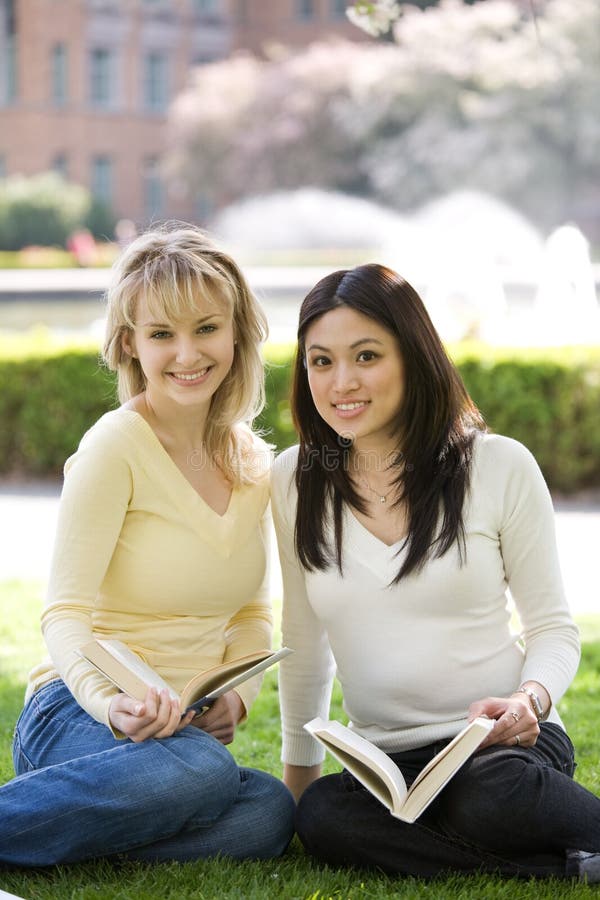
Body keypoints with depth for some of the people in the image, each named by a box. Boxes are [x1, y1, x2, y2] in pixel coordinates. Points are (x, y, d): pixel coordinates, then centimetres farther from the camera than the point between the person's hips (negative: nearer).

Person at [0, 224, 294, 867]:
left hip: (186, 728, 6)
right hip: (79, 713, -6)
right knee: (198, 770, -39)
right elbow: (64, 612, -16)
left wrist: (236, 695, -3)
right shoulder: (116, 446, -8)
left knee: (269, 816, -28)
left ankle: (58, 842, -17)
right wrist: (110, 699, -36)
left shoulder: (252, 461, 11)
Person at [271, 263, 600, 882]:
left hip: (503, 743, -4)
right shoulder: (294, 482, 5)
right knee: (322, 819, -32)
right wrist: (299, 767, 17)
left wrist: (530, 699, -17)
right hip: (383, 761, 4)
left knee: (489, 797, -39)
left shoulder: (500, 468, -3)